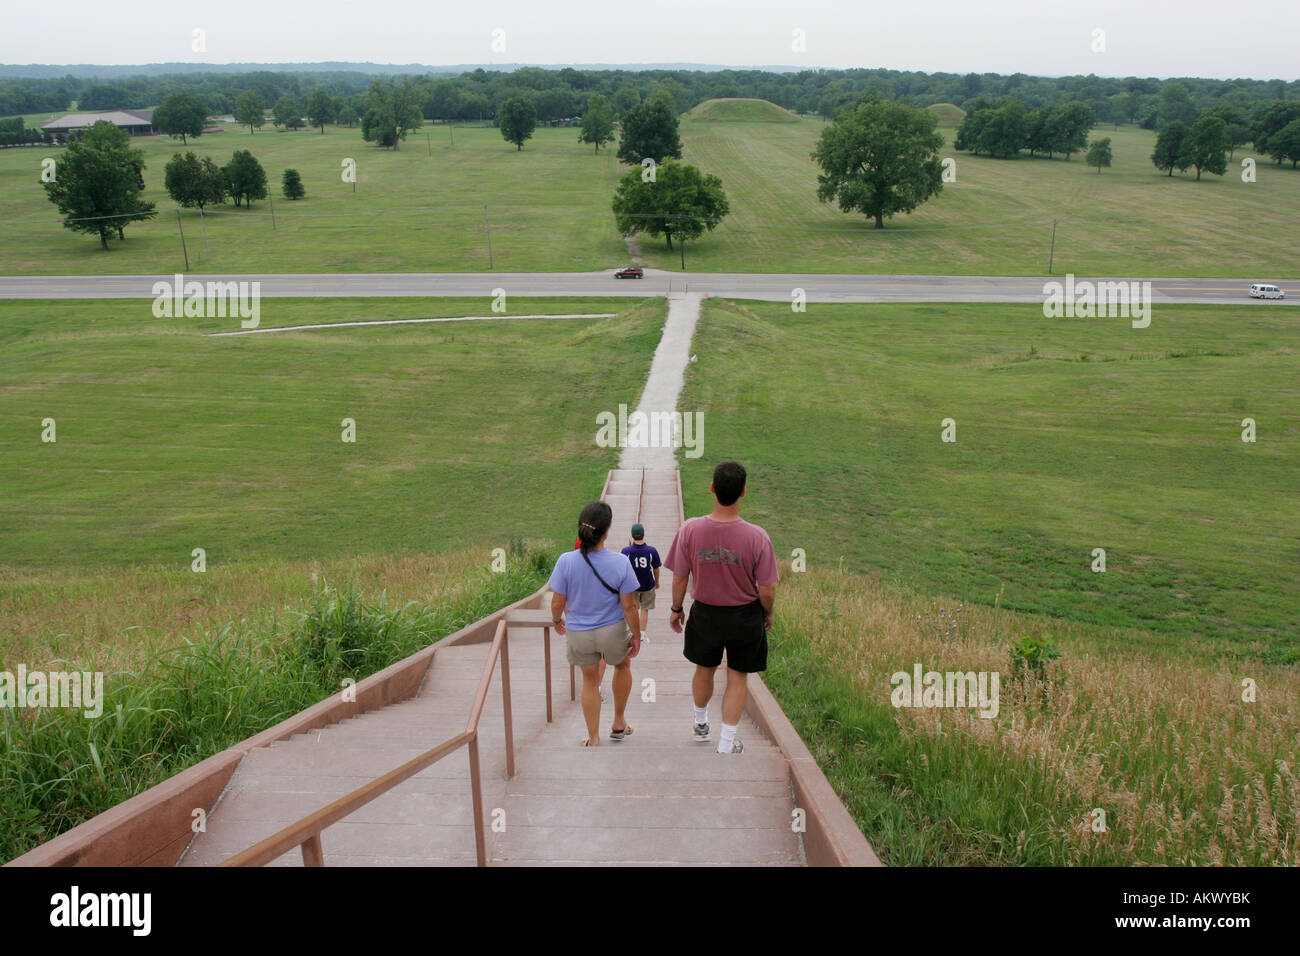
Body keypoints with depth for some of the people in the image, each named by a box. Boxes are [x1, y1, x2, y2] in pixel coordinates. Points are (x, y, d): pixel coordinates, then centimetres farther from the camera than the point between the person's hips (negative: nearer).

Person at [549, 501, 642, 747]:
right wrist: (636, 636, 1)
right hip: (613, 632, 0)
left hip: (579, 634, 1)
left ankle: (593, 738, 32)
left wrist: (557, 620, 13)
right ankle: (618, 723, 41)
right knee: (622, 665, 31)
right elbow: (629, 606, -13)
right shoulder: (620, 563, -20)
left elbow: (557, 602, -9)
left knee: (590, 681, 23)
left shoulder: (566, 561, -18)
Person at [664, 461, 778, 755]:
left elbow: (679, 579, -9)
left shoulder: (690, 530, -20)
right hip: (746, 616, -2)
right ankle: (727, 744, 24)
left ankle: (701, 723, 49)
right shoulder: (757, 537, -24)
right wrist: (768, 614, 6)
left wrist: (676, 609, 9)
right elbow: (767, 591, -16)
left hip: (705, 613, 2)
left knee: (704, 669, 25)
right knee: (737, 677, 17)